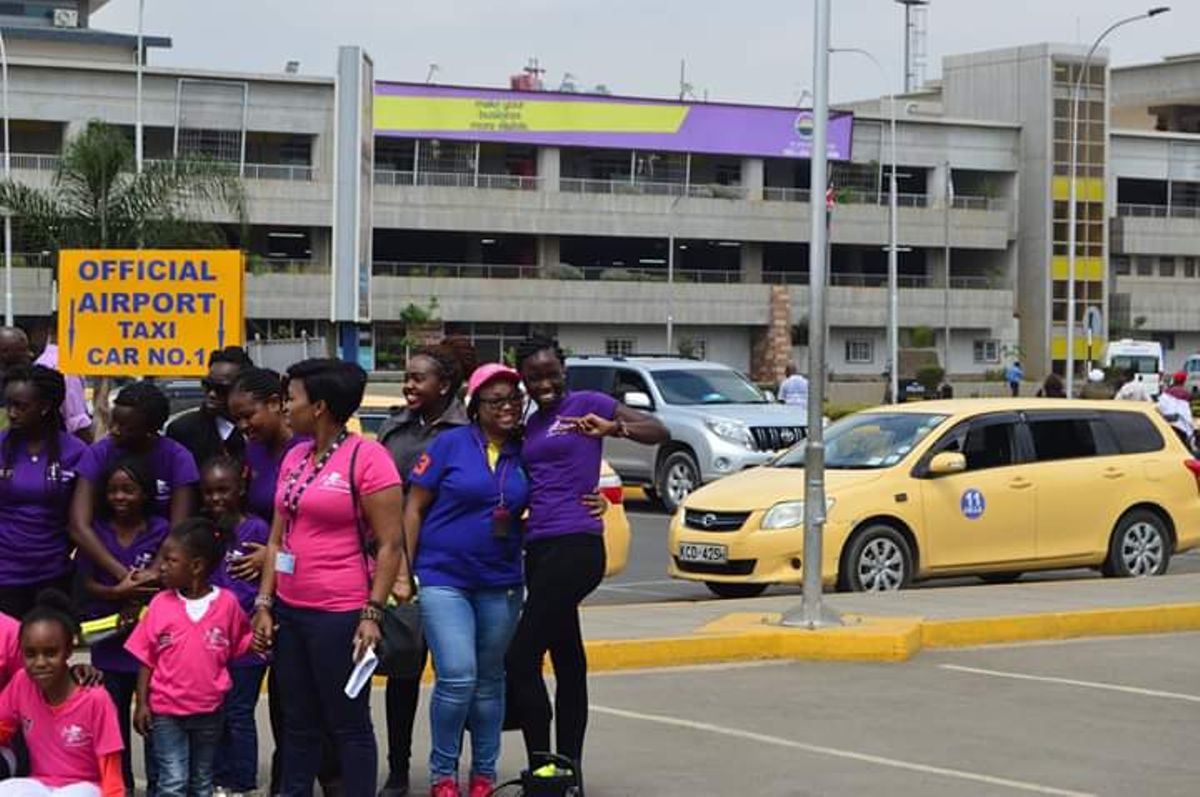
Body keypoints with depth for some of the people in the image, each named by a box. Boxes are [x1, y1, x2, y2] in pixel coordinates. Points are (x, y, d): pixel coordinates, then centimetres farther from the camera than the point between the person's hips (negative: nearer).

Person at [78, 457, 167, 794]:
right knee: (114, 716, 11)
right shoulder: (96, 532, 1)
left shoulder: (160, 531, -4)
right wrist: (118, 593, -21)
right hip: (110, 640, 2)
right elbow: (88, 583, -2)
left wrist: (141, 601, -19)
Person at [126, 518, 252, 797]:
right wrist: (142, 703, -4)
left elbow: (240, 645, 7)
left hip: (209, 710, 1)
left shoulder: (227, 603, -7)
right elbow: (146, 659, -1)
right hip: (166, 711, -1)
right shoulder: (160, 604, -5)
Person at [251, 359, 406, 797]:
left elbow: (390, 545, -12)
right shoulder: (294, 458, 10)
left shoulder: (366, 457, -10)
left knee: (349, 723, 2)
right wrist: (264, 604, 9)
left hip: (339, 615, -7)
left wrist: (372, 614, -16)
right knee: (297, 722, 13)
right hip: (289, 611, 7)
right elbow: (277, 538, 15)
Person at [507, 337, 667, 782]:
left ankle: (541, 767, -9)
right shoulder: (531, 426, 18)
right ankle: (568, 770, 14)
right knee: (568, 661, 10)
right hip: (540, 547, 8)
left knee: (521, 658, -12)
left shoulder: (585, 404, -2)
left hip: (574, 545, -8)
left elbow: (658, 431, -8)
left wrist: (612, 427, -26)